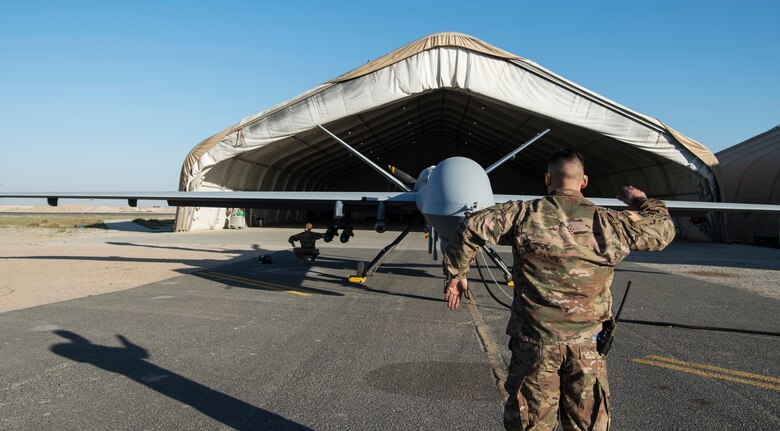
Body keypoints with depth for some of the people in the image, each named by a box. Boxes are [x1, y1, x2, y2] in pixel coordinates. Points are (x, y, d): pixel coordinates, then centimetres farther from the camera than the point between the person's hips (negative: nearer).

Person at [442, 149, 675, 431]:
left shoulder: (524, 214, -6)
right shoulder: (609, 222, -1)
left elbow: (471, 229, -7)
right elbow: (663, 229, 13)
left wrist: (456, 273, 5)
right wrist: (641, 201, 32)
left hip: (534, 342, -1)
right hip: (586, 344, 2)